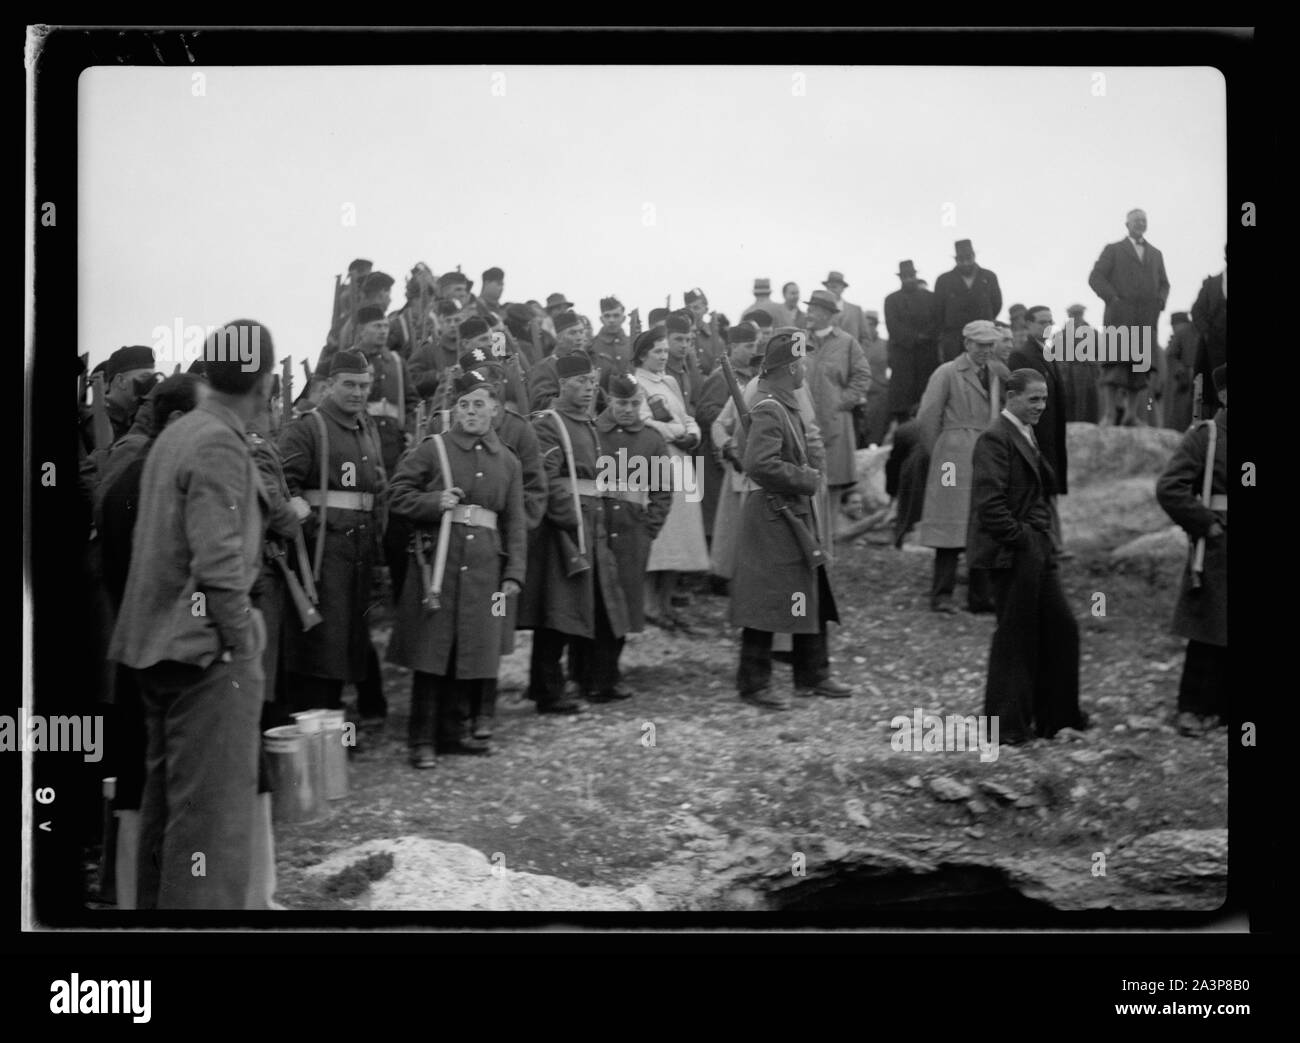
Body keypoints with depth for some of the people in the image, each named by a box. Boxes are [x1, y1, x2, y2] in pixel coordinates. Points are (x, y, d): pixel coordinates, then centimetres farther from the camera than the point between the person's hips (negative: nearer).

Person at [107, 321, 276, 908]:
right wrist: (243, 642, -14)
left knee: (166, 793, 18)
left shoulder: (177, 434, 12)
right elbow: (218, 563, -22)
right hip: (207, 649, -9)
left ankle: (156, 904, 28)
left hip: (159, 644, 9)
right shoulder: (221, 446, -16)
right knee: (213, 806, -5)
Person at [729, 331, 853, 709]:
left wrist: (807, 476, 9)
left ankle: (812, 676, 24)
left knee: (814, 596, 14)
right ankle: (753, 683, 7)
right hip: (774, 517, -10)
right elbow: (760, 465, -27)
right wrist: (806, 479, -17)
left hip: (796, 514, 10)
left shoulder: (786, 405, 12)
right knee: (766, 604, -2)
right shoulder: (768, 410, -19)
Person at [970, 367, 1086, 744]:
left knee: (1060, 628, 12)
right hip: (1012, 554, -10)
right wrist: (1020, 540, -17)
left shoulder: (1026, 436, 16)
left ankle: (1056, 717, 23)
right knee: (1015, 636, -1)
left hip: (1036, 549, 10)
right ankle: (1008, 725, 10)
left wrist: (1043, 537, 15)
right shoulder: (995, 438, -15)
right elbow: (989, 502, -21)